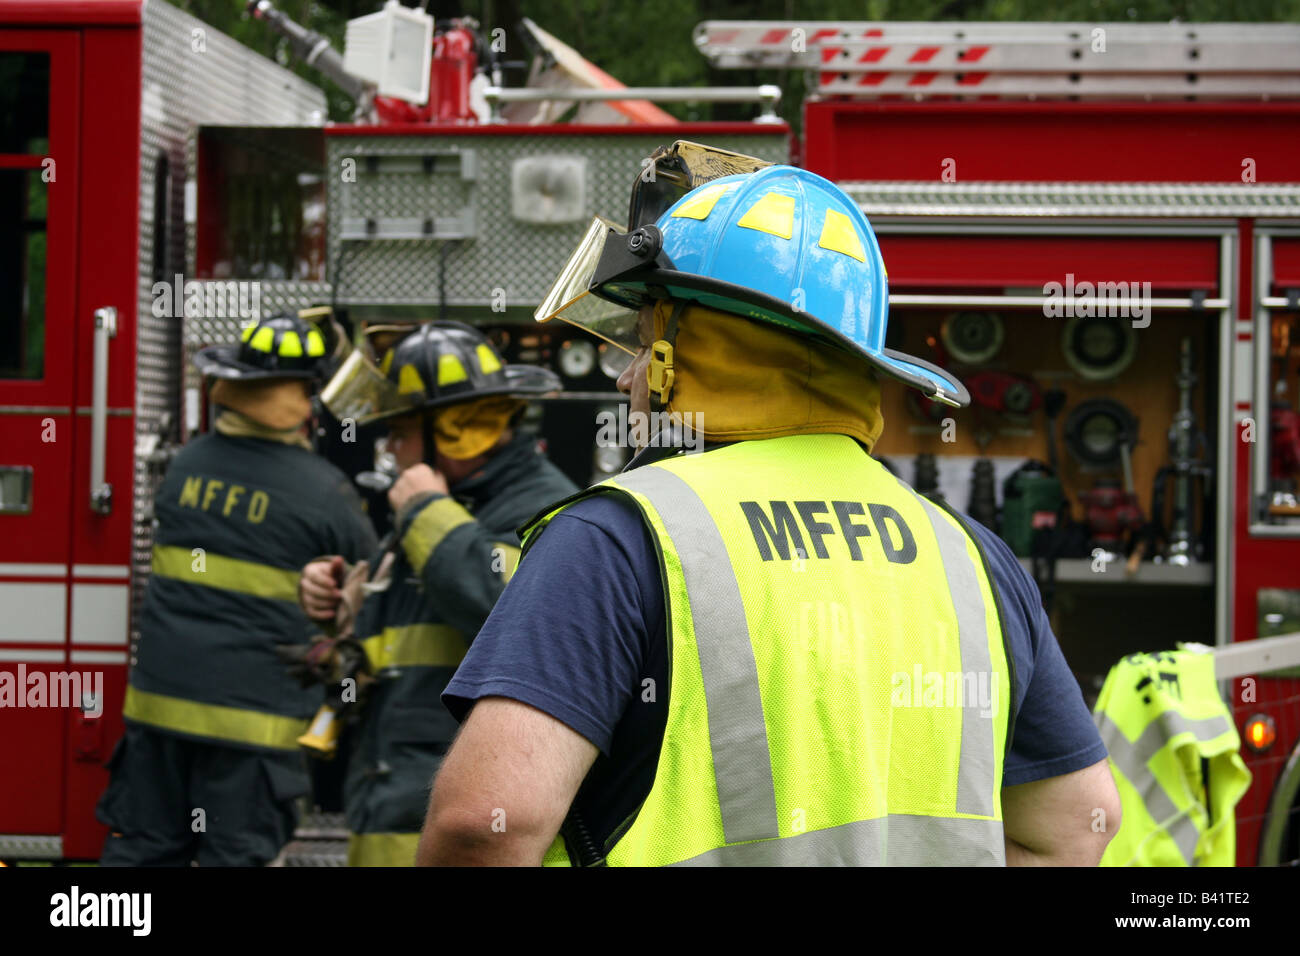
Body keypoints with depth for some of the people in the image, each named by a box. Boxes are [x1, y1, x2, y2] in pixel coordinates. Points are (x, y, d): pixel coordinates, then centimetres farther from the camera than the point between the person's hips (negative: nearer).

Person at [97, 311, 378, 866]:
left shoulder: (188, 465, 6)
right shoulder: (324, 493, -10)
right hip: (254, 712, -5)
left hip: (161, 696, 5)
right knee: (234, 856, 1)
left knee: (142, 846, 12)